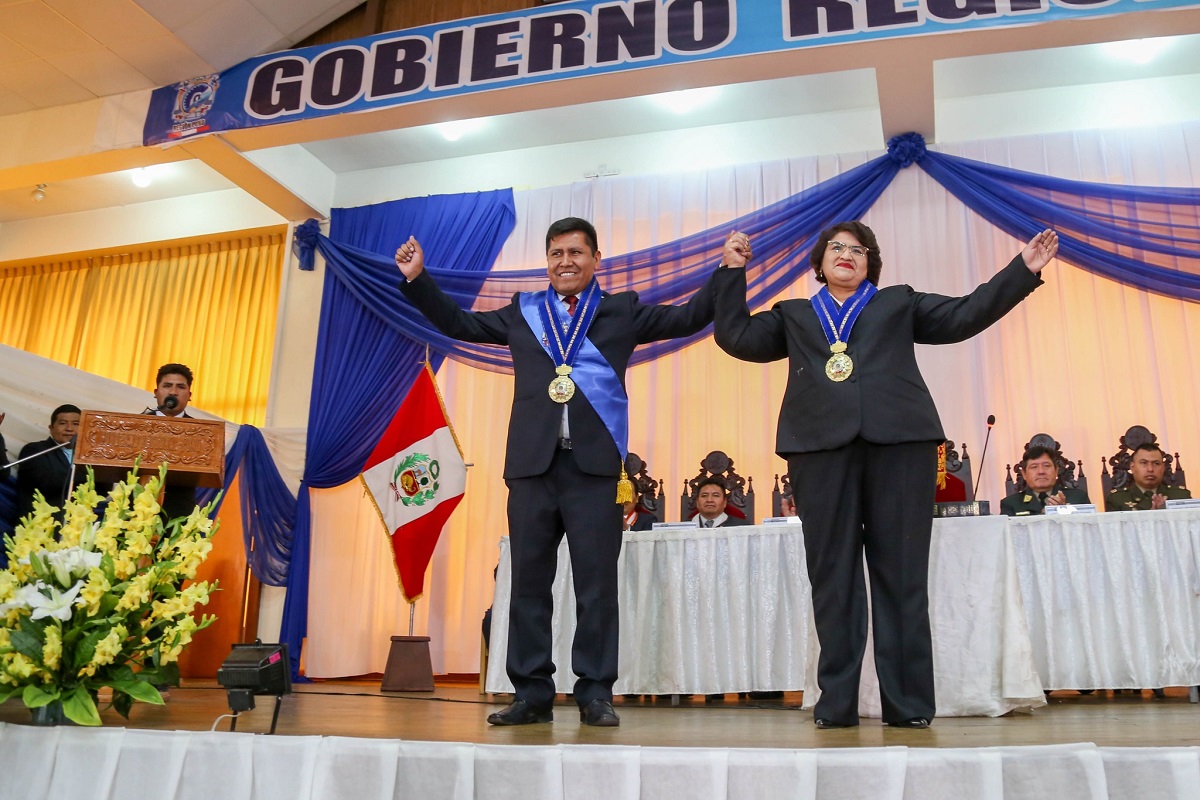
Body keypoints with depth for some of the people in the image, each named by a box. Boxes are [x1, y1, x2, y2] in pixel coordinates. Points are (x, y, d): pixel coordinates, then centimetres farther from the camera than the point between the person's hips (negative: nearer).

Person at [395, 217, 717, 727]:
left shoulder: (622, 312, 12)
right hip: (532, 462, 2)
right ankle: (532, 694, 14)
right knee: (529, 582, 5)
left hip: (595, 464, -2)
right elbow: (458, 323, 25)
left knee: (597, 584, 0)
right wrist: (417, 280, 18)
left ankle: (596, 695, 11)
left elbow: (687, 319, 8)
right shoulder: (523, 312, 17)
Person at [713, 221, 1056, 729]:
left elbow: (963, 316, 17)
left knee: (902, 573, -2)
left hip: (899, 441, 0)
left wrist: (1023, 269, 11)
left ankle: (908, 703, 4)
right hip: (820, 445, 1)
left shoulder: (900, 303, 24)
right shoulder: (793, 316, 26)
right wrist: (732, 271, 16)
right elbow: (736, 336, 18)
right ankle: (836, 704, 5)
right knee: (832, 574, -1)